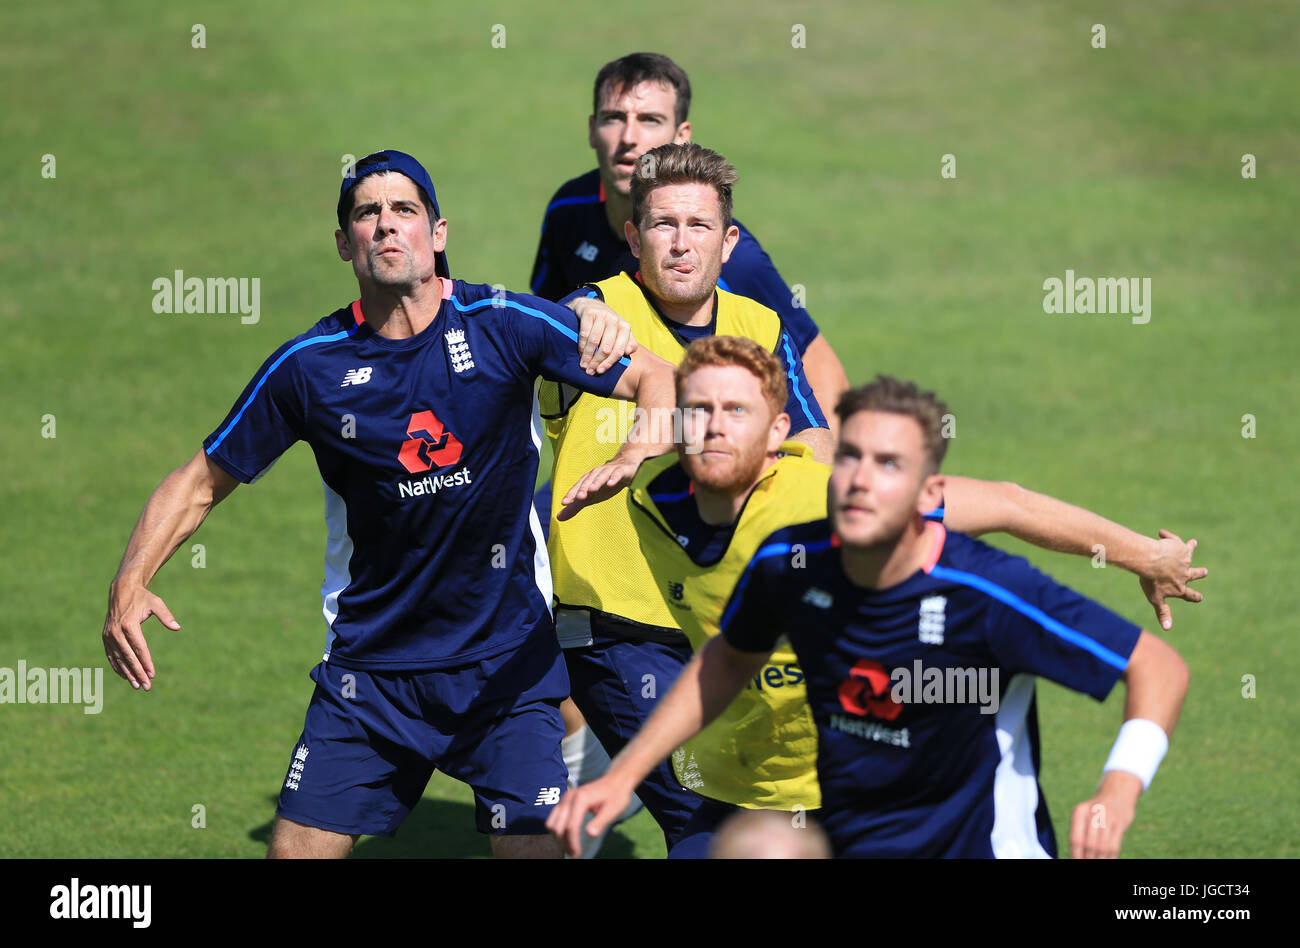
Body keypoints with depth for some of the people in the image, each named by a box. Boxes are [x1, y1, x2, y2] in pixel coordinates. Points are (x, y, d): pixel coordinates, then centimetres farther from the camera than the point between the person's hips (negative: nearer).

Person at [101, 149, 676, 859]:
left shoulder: (505, 323, -8)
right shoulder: (308, 366, -5)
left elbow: (657, 378, -5)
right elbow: (202, 481, 3)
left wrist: (639, 449, -27)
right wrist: (131, 581, -12)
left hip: (507, 659, -1)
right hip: (370, 660, 1)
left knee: (532, 846, -10)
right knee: (297, 850, -1)